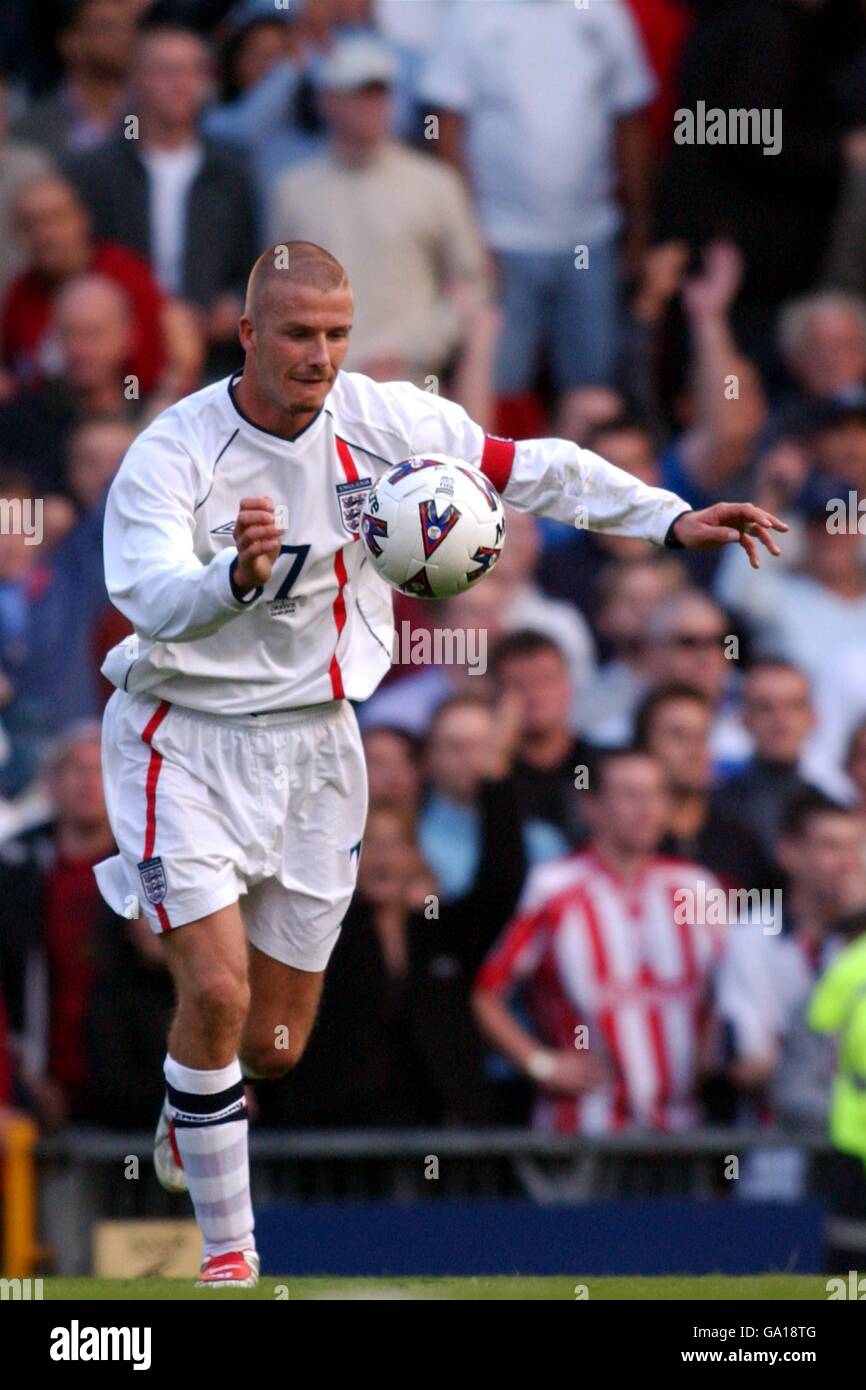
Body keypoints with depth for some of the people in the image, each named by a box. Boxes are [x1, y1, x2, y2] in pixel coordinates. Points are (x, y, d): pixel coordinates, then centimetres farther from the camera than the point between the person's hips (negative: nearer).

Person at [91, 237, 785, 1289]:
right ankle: (226, 1250, -4)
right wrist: (237, 577, -56)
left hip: (314, 740, 4)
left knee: (274, 1043, 7)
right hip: (187, 739, -4)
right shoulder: (172, 454, -20)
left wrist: (671, 522, -3)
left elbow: (528, 470, 3)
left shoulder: (379, 419, -6)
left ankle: (187, 1118, 44)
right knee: (217, 992, -21)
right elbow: (149, 599, -35)